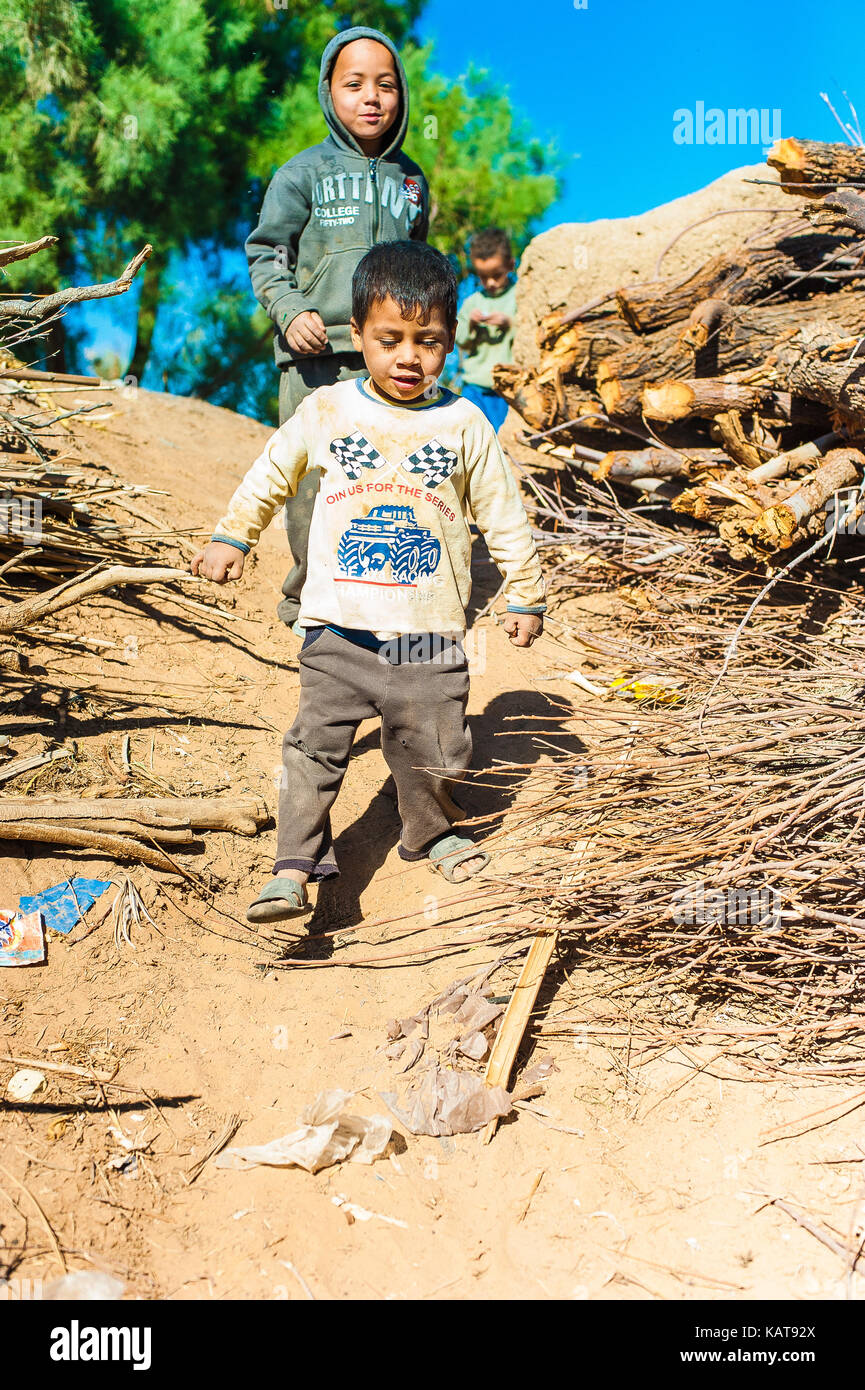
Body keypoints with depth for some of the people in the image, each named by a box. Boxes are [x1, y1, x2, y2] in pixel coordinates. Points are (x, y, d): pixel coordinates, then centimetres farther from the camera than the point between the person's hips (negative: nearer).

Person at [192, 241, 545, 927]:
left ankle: (433, 832, 35)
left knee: (433, 750, 9)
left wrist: (526, 595, 11)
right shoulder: (325, 412, 2)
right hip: (340, 630, 0)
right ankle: (295, 867, 1)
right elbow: (270, 476, 18)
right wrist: (231, 537, 20)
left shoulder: (464, 424, 1)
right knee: (317, 742, -6)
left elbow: (504, 515, 9)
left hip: (431, 635, 0)